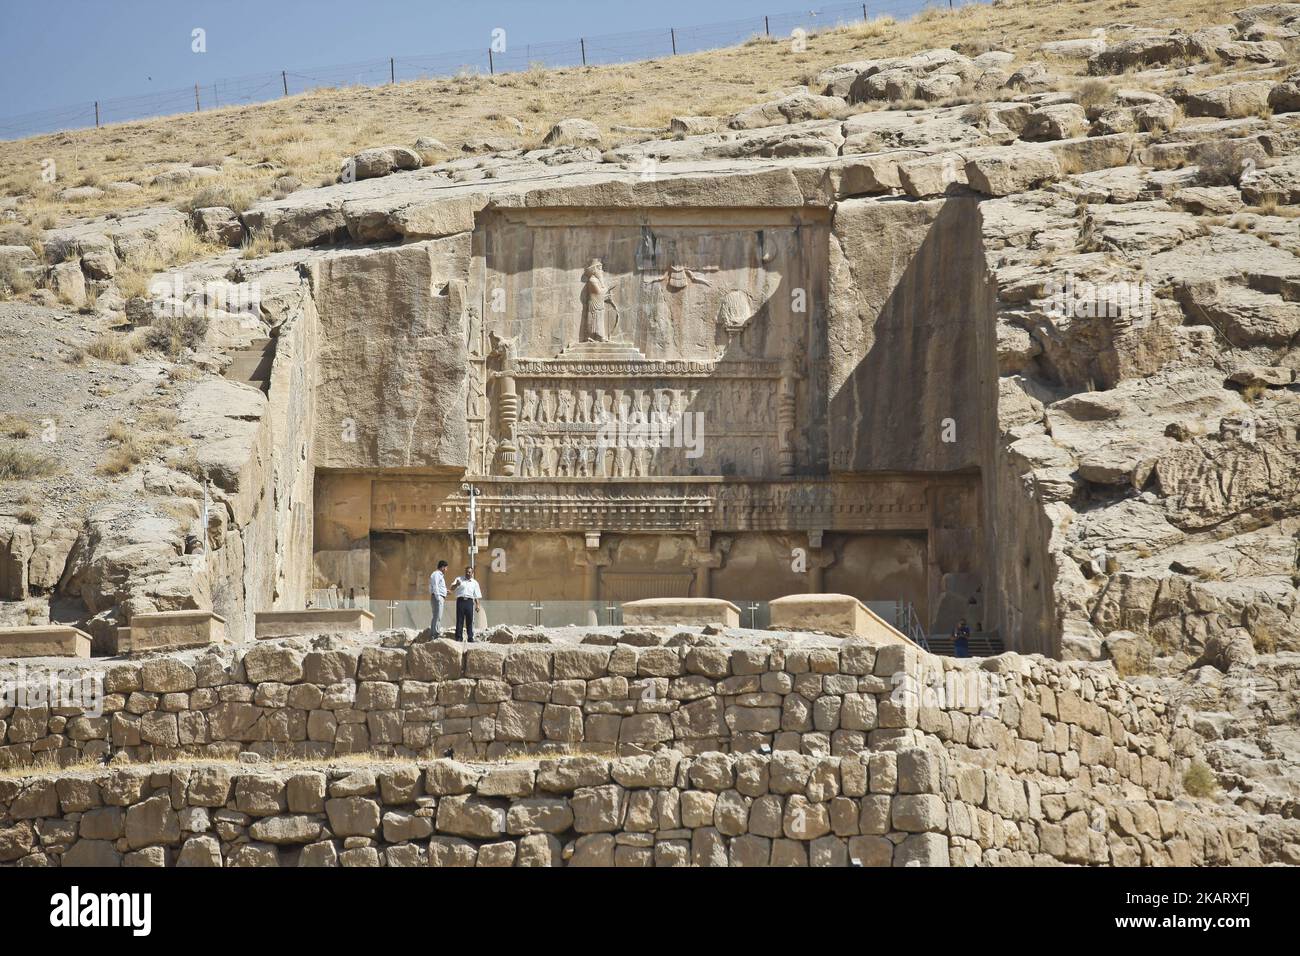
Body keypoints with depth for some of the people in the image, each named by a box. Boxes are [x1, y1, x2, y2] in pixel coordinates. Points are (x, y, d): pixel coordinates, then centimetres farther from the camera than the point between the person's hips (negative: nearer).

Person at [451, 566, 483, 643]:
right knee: (459, 620, -4)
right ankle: (458, 637, -2)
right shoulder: (459, 579, 13)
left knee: (470, 620, -2)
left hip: (469, 601, 1)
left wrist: (477, 605, 4)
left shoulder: (475, 583, 18)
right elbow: (452, 588, 1)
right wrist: (456, 584, -21)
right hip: (460, 601, -1)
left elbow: (477, 596, 16)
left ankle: (470, 638, 1)